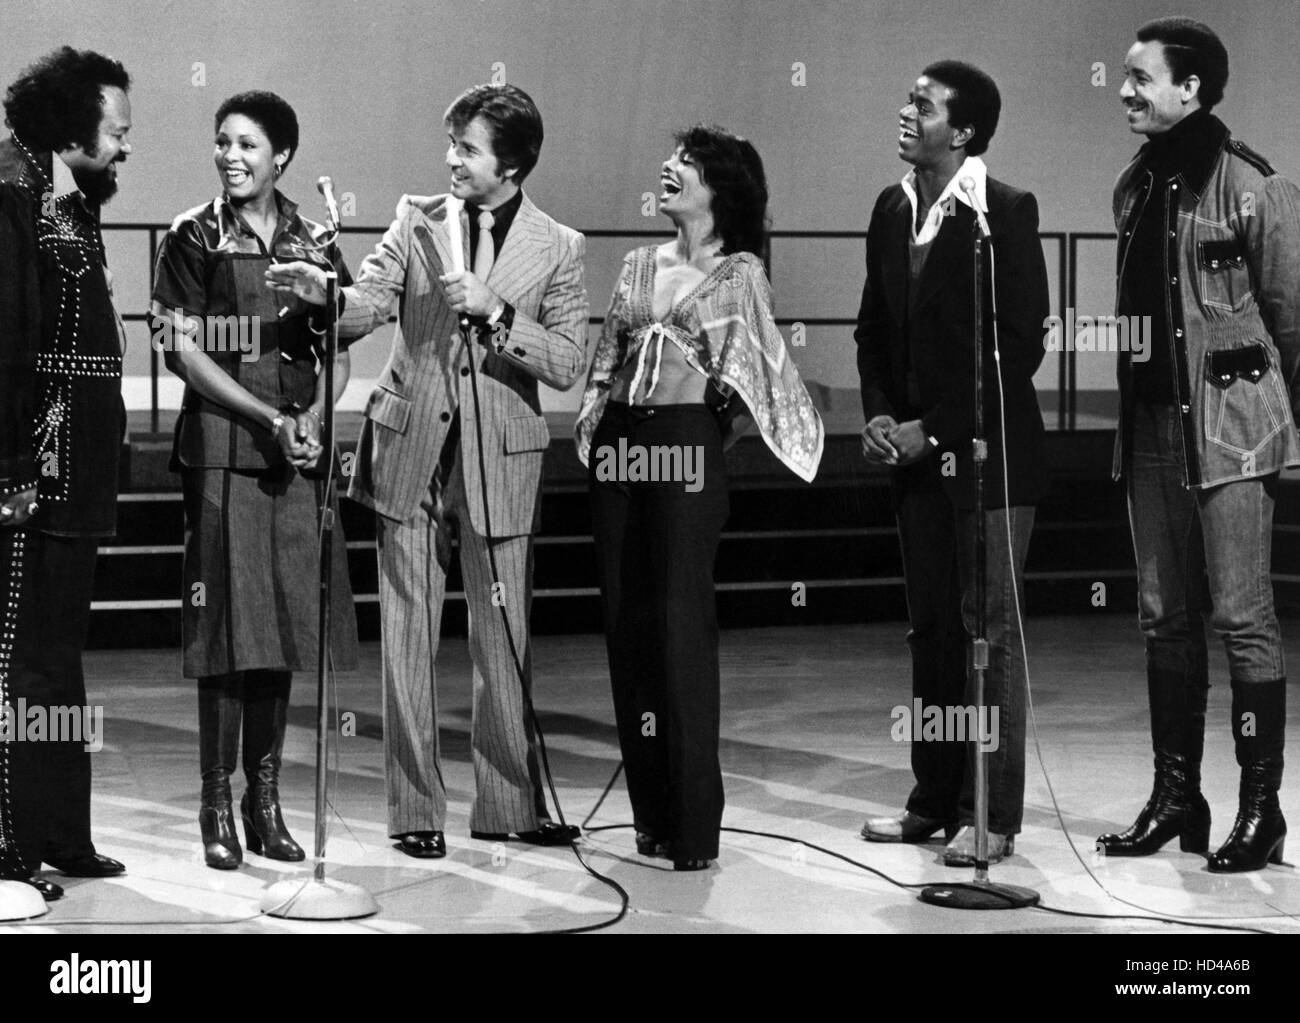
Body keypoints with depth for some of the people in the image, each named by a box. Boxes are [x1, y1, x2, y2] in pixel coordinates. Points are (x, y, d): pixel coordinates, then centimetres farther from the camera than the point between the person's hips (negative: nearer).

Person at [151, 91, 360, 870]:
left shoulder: (314, 243, 9)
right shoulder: (194, 239, 1)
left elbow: (339, 351, 11)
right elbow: (182, 349, -5)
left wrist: (314, 416, -8)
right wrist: (270, 418, -13)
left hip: (300, 454, 3)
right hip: (222, 449, -3)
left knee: (284, 625, 5)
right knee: (227, 626, -4)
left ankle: (266, 798, 14)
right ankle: (218, 806, 4)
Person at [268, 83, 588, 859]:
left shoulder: (557, 248, 0)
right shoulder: (418, 220, 5)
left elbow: (568, 364, -6)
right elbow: (367, 307, -4)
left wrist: (493, 312, -18)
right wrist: (323, 292, -25)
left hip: (499, 458, -1)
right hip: (411, 447, 1)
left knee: (504, 637, 4)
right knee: (408, 634, 3)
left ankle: (511, 804, 16)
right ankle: (416, 809, 10)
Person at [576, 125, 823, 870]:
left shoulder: (740, 272, 2)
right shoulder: (640, 266, 17)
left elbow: (749, 373, 1)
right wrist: (594, 418, 7)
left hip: (687, 445, -6)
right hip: (620, 446, 6)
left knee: (682, 625, -9)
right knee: (625, 622, 4)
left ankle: (692, 822, -6)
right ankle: (649, 811, 11)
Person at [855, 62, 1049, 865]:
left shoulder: (1007, 213, -11)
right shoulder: (892, 211, 10)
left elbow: (1020, 346, -14)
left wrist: (934, 429, -15)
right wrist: (877, 414, 0)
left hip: (988, 452, -7)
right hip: (916, 456, 7)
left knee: (990, 631, -1)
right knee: (932, 629, 11)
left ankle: (993, 814, 5)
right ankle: (936, 800, 19)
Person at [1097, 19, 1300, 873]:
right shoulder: (1137, 186, 11)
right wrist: (1135, 400, 13)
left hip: (1231, 425, -7)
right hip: (1153, 424, 7)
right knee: (1166, 617, 10)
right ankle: (1176, 794, 18)